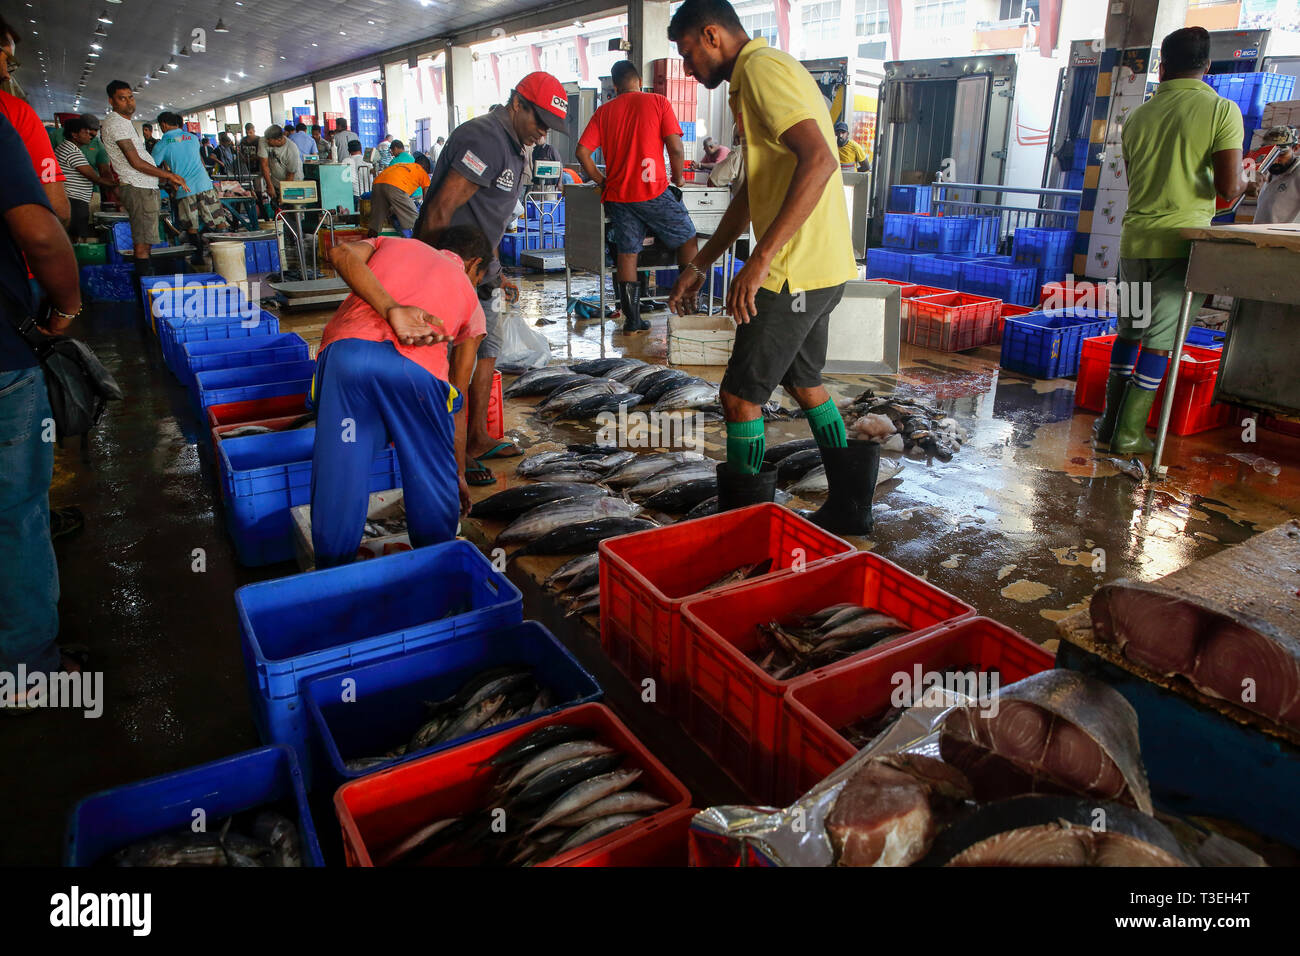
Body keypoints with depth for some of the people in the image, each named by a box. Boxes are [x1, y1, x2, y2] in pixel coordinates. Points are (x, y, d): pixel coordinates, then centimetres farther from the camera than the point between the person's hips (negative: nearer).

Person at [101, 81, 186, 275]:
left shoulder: (123, 121, 23)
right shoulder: (116, 123, -10)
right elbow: (136, 162, -16)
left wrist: (165, 179, 18)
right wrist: (169, 175, -11)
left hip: (145, 188, 11)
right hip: (139, 189, -11)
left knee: (144, 243, 11)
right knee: (143, 244, -12)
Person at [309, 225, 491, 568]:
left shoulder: (393, 243, 36)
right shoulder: (469, 297, 31)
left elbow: (342, 253, 9)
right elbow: (457, 399, 30)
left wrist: (391, 310, -2)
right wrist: (458, 474, 37)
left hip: (345, 349, 2)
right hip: (416, 366, -1)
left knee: (336, 476, 13)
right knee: (435, 485, 18)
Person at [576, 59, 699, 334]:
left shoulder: (604, 111, 10)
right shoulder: (658, 102, 1)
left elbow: (582, 151, 3)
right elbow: (675, 147, -7)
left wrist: (601, 180, 14)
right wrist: (678, 177, 8)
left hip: (618, 194, 4)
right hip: (653, 190, -3)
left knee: (626, 253, 7)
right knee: (687, 240, 11)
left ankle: (632, 319, 8)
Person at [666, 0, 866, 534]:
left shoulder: (760, 68, -12)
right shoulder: (763, 74, 22)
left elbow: (819, 160, -28)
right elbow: (752, 193, 26)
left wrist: (760, 259, -32)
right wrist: (699, 265, 24)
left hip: (797, 270, -11)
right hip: (822, 268, 11)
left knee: (741, 394, -2)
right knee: (802, 381, 22)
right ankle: (848, 507, 32)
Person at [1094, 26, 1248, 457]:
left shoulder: (1137, 117, 9)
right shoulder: (1222, 111, -5)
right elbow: (1229, 188, -11)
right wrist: (1246, 176, 12)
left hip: (1135, 239, 4)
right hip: (1181, 240, -4)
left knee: (1128, 330, 15)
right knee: (1159, 339, 1)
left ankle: (1110, 422, 18)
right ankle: (1129, 433, 4)